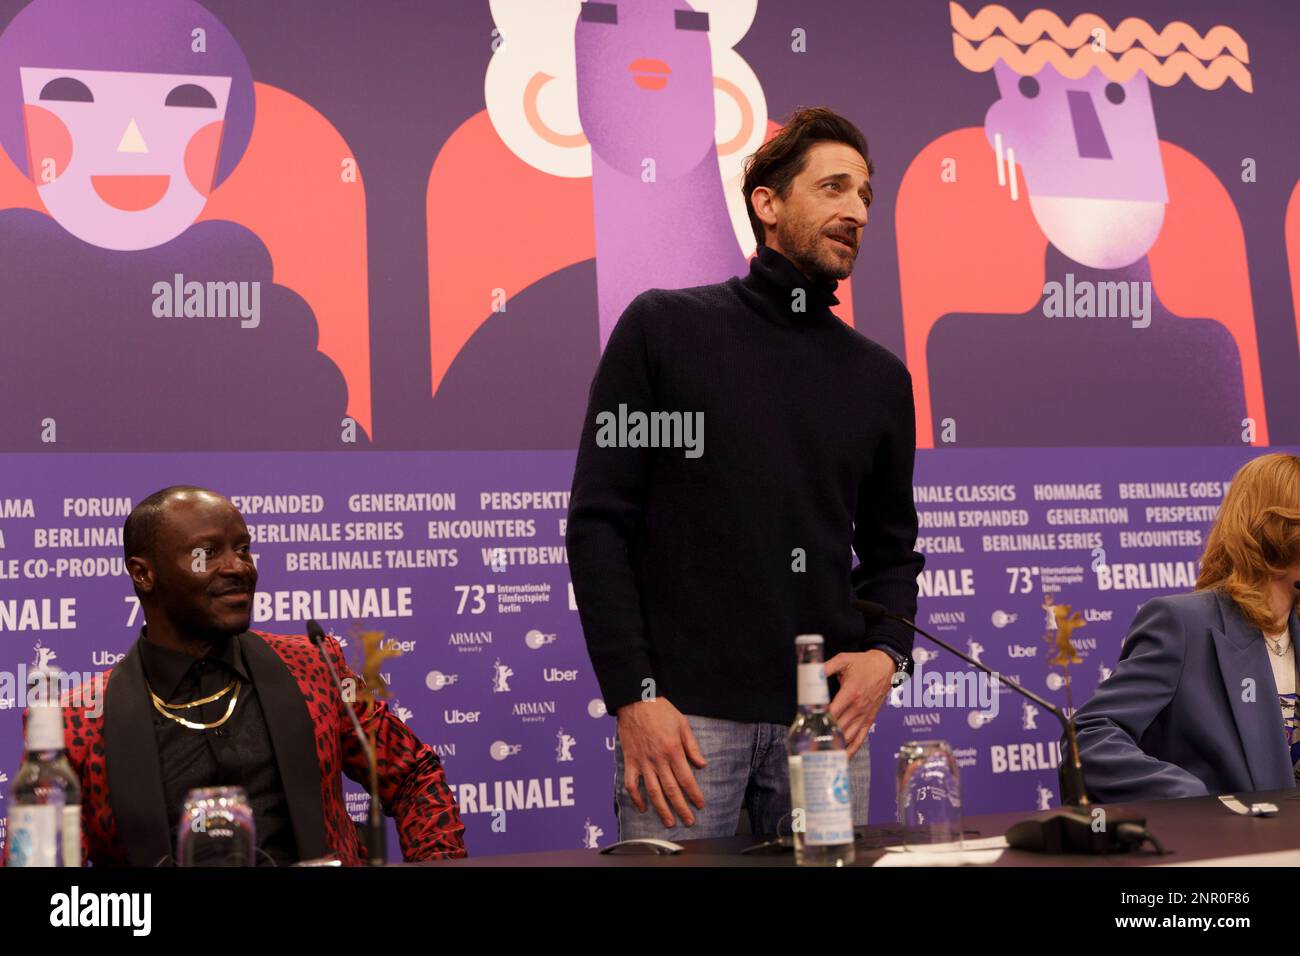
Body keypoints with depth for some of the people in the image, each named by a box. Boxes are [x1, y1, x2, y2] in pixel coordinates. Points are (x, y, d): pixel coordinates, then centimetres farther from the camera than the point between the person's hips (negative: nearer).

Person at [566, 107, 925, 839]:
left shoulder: (880, 377, 12)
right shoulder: (663, 327, 1)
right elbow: (600, 522, -4)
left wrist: (888, 654, -2)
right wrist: (632, 695, -11)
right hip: (685, 712, -3)